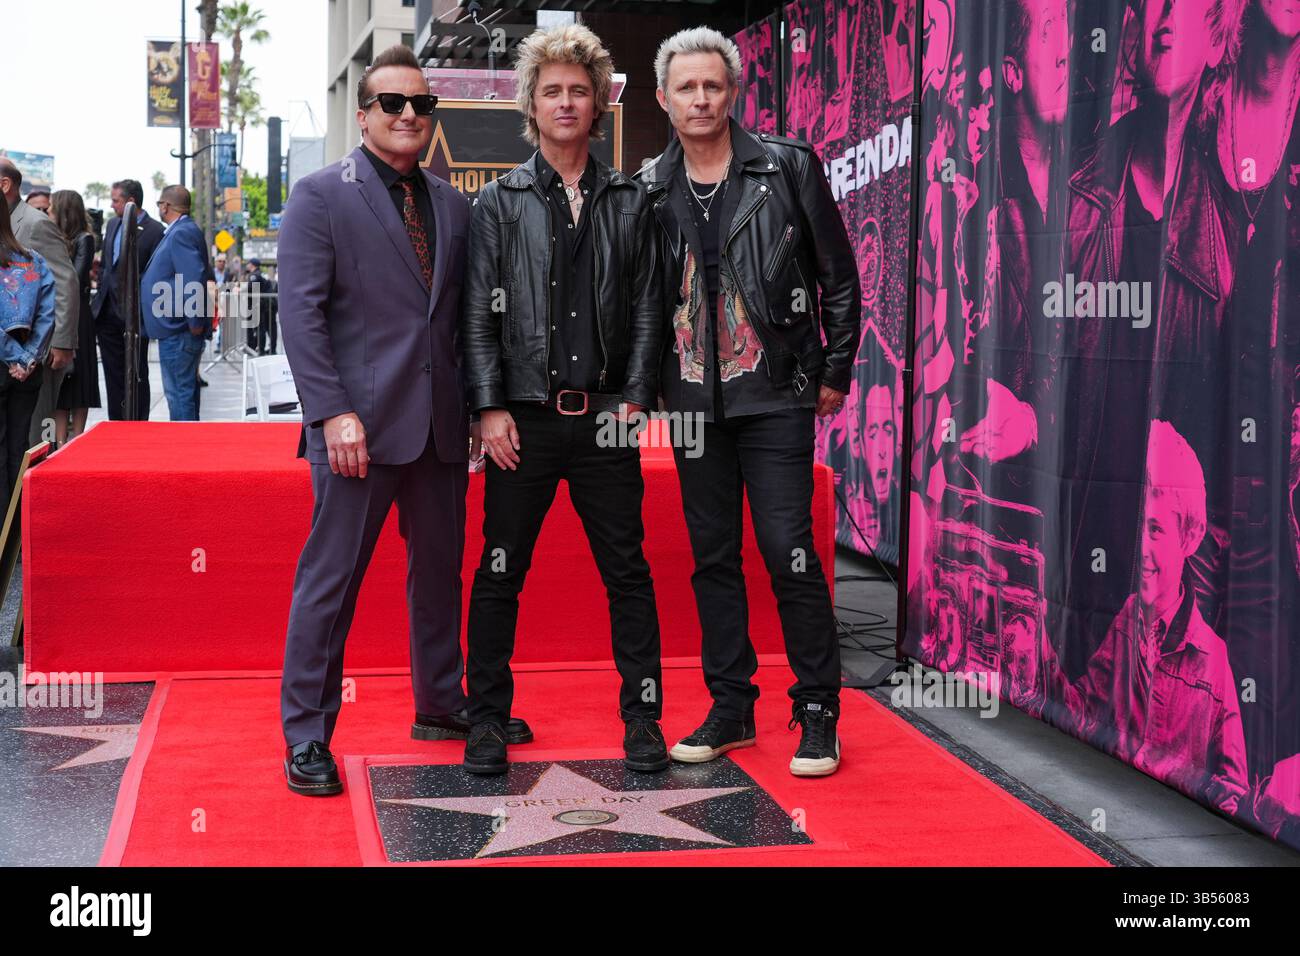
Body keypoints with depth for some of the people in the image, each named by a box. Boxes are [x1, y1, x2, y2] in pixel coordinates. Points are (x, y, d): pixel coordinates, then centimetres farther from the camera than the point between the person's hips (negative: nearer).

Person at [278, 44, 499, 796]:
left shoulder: (453, 205, 13)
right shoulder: (321, 196, -2)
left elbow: (469, 312, 14)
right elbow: (302, 311, -9)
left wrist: (476, 404, 6)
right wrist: (334, 412, -17)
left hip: (442, 423, 6)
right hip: (362, 422, -5)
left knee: (440, 571, 15)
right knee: (330, 580, -2)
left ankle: (442, 704, 31)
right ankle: (306, 736, 7)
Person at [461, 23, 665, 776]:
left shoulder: (630, 201, 9)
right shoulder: (500, 203, 5)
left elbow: (646, 308, 8)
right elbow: (479, 315, 1)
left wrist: (635, 398, -2)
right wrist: (490, 408, -6)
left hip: (606, 417, 1)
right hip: (524, 418, -1)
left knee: (628, 573, 5)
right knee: (500, 573, 4)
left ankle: (643, 716, 14)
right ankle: (489, 719, 15)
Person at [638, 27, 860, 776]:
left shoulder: (788, 167, -2)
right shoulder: (649, 190, 6)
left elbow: (839, 276, 2)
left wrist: (835, 371, 0)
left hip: (774, 392, -4)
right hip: (694, 398, 4)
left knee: (790, 553, -6)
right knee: (714, 557, 9)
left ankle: (818, 715, 6)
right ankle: (732, 708, 21)